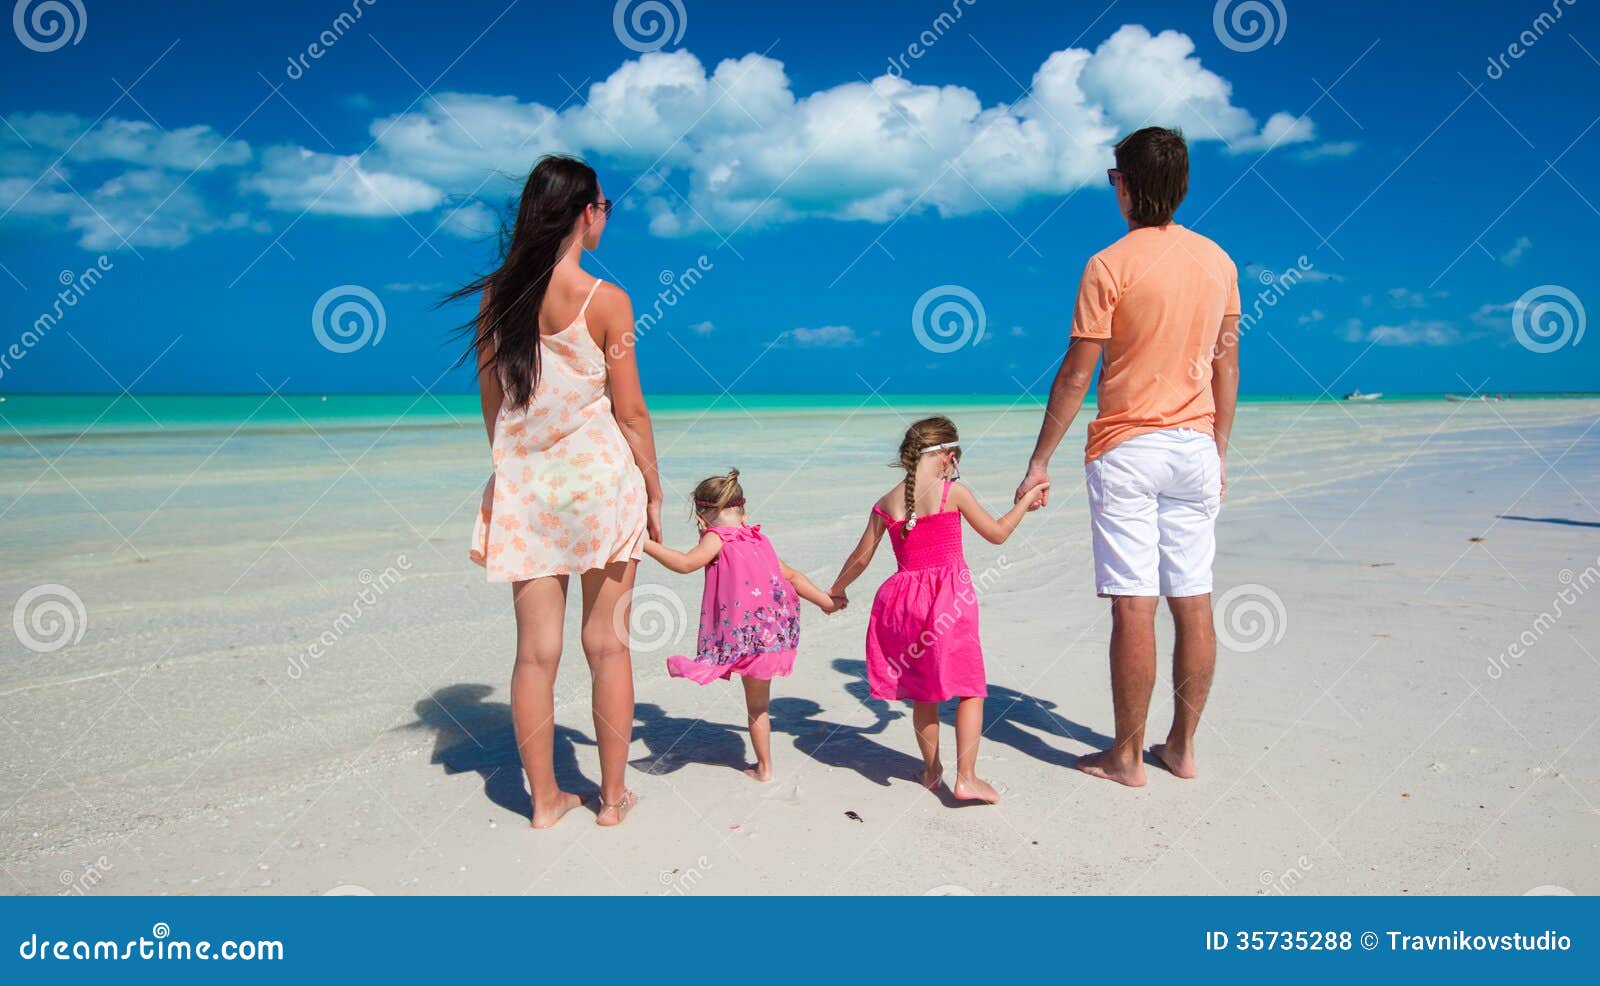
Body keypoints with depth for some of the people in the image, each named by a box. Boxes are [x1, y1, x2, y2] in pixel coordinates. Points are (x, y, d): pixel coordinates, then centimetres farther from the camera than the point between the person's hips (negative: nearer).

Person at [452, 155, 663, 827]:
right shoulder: (606, 300, -10)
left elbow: (491, 403, 9)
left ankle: (545, 798, 19)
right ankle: (613, 796, 19)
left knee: (536, 650, 8)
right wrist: (654, 489, 4)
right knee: (607, 643, 8)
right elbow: (630, 410, -7)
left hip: (523, 486, 4)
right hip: (600, 478, -3)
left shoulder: (495, 295, 2)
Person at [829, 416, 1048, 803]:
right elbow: (997, 534, 6)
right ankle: (966, 777, 2)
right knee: (969, 688, 6)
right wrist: (1026, 500, 21)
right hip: (948, 597, -4)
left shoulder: (886, 503, 4)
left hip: (904, 601, 4)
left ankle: (932, 770, 32)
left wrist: (836, 591, 29)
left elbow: (861, 558, 12)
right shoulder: (953, 492, -6)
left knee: (922, 692, 19)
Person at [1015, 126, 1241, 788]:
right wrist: (1218, 452, 20)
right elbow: (1227, 364, 12)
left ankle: (1126, 757, 8)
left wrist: (1040, 460, -4)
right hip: (1196, 448, 6)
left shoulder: (1110, 265, -9)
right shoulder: (1218, 261, 8)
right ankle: (1182, 747, 21)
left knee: (1133, 606, -2)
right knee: (1194, 602, 9)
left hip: (1126, 448, -6)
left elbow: (1078, 372, -10)